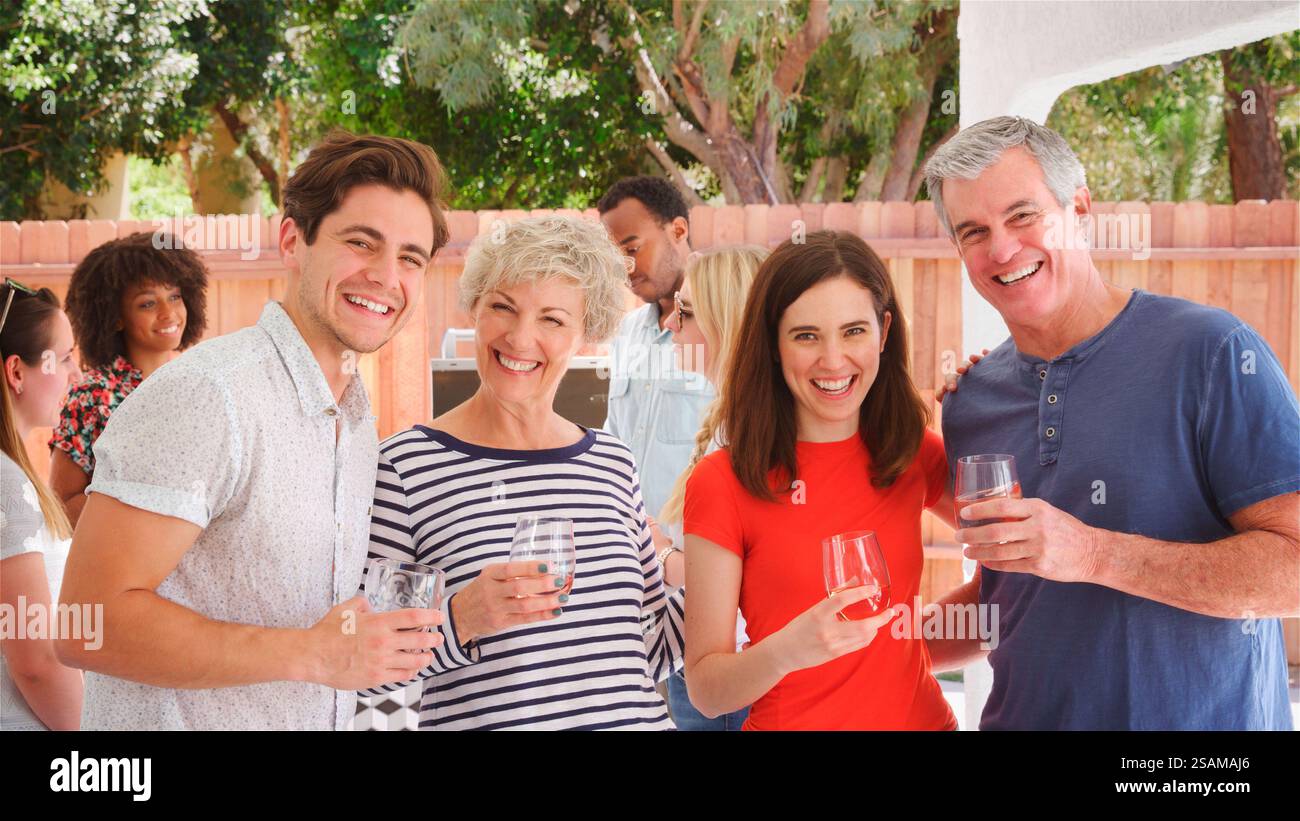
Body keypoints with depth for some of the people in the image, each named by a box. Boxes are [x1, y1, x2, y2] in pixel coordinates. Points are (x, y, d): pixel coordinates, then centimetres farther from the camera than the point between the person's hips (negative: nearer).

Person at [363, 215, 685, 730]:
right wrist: (456, 619, -25)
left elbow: (649, 652, 7)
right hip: (482, 719, -4)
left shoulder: (613, 463, 3)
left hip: (632, 718, 4)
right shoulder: (406, 466, -10)